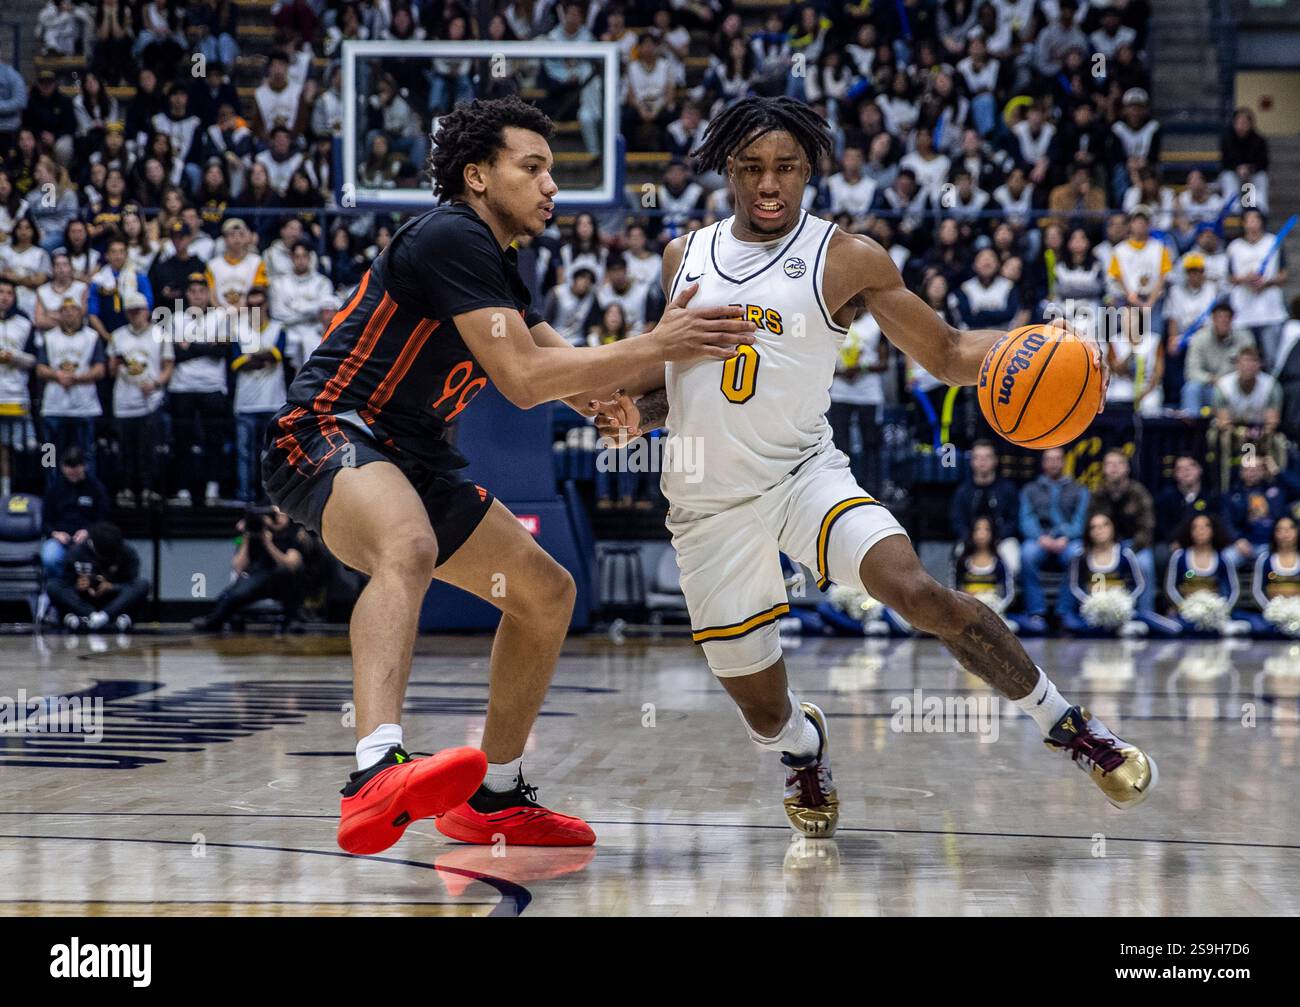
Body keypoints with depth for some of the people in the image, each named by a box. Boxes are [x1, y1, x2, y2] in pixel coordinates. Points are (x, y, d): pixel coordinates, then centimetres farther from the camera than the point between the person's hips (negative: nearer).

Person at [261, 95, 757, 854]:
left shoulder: (497, 266, 18)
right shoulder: (451, 237, -14)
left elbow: (560, 372, 25)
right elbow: (522, 379, -19)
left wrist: (675, 348, 7)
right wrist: (653, 347, -15)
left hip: (414, 462, 11)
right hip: (327, 434, -11)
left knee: (547, 592, 15)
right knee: (409, 547, -42)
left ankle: (493, 798, 28)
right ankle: (377, 777, -63)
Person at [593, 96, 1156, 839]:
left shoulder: (847, 259, -3)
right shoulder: (684, 256, 8)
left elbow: (948, 352, -2)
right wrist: (636, 411, 1)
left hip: (804, 474, -3)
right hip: (709, 502, 3)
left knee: (914, 589, -30)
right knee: (761, 710, 6)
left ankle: (1068, 726, -14)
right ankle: (803, 745, 46)